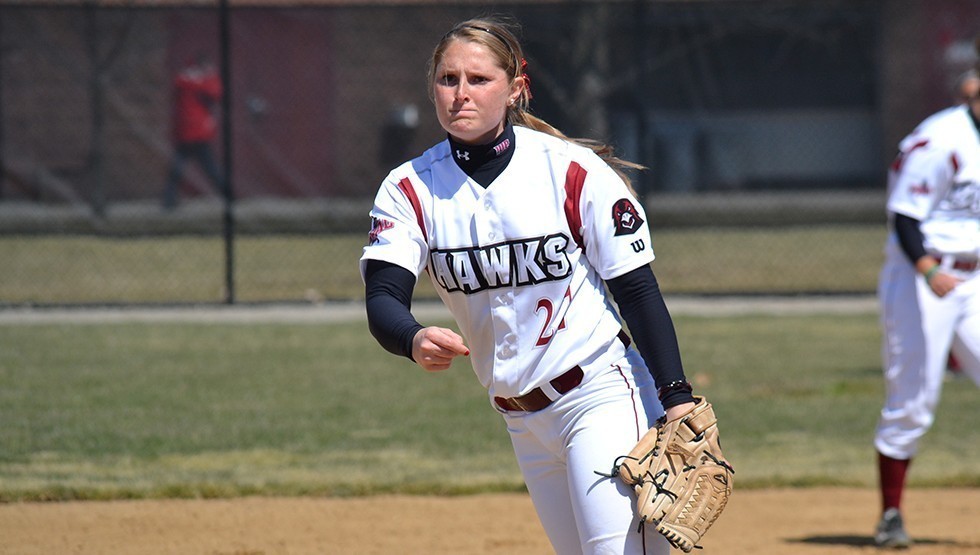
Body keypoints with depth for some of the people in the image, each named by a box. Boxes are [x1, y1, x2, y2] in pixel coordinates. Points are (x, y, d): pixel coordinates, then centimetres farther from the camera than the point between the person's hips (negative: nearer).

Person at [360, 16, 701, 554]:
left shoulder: (575, 172, -10)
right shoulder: (410, 189, -1)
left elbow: (639, 291, -7)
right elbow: (382, 298, -14)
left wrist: (677, 398, -17)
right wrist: (414, 339, -38)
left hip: (603, 394, -5)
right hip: (522, 423, 5)